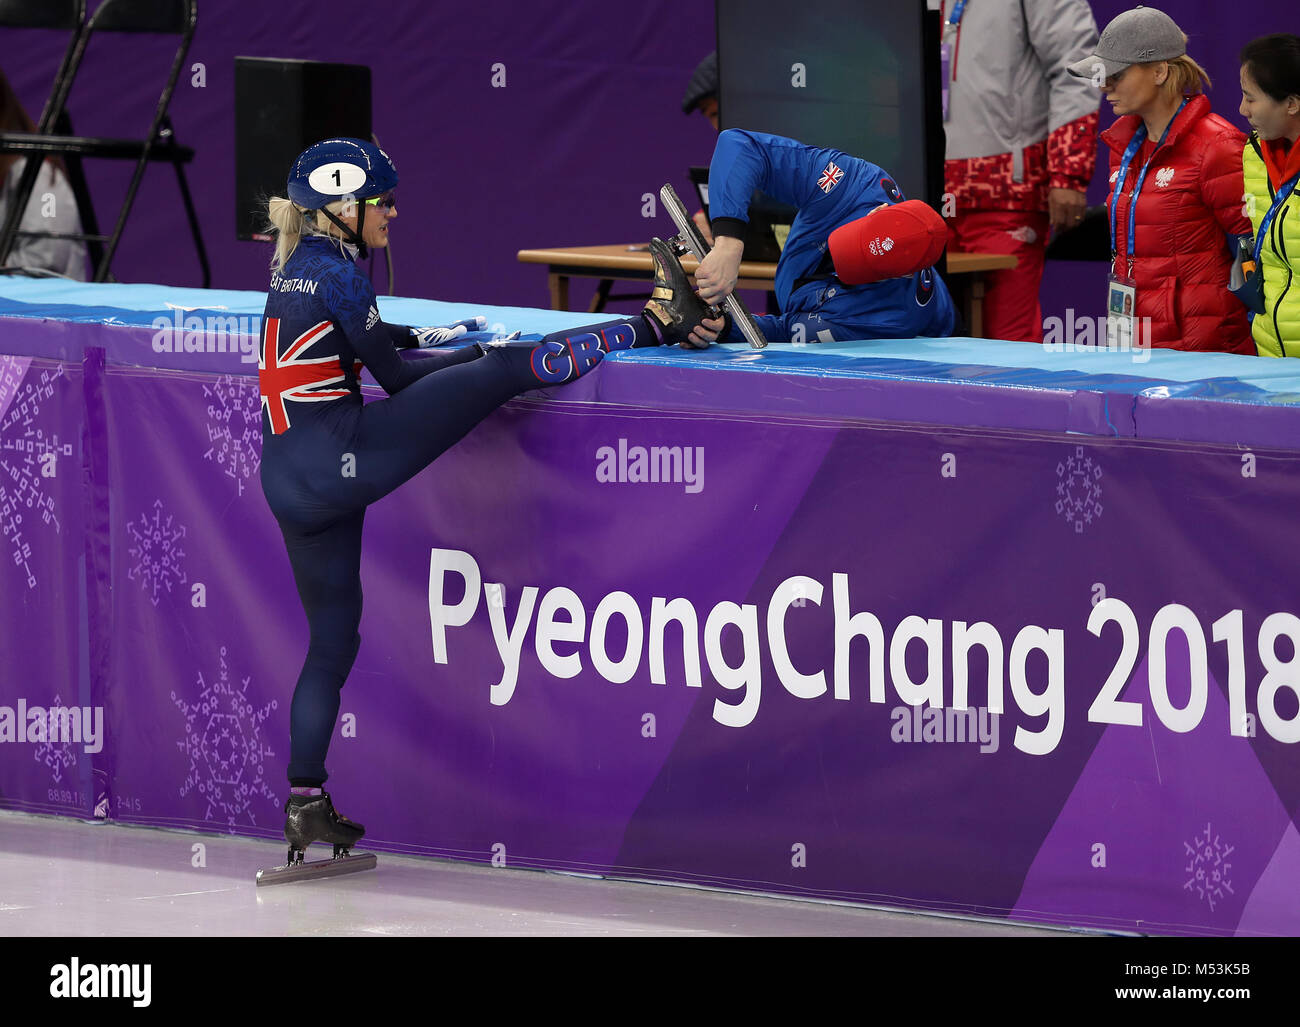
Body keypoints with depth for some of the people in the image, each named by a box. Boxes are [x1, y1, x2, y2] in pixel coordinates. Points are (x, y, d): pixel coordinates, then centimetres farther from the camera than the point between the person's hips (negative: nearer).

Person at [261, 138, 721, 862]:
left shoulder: (294, 269, 16)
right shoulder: (336, 273, -9)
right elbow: (393, 377, -6)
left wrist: (416, 337, 31)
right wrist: (482, 358, 4)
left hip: (291, 487, 9)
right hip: (345, 456, -9)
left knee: (333, 639, 16)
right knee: (505, 370, -9)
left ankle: (306, 804, 16)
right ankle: (660, 325, -7)